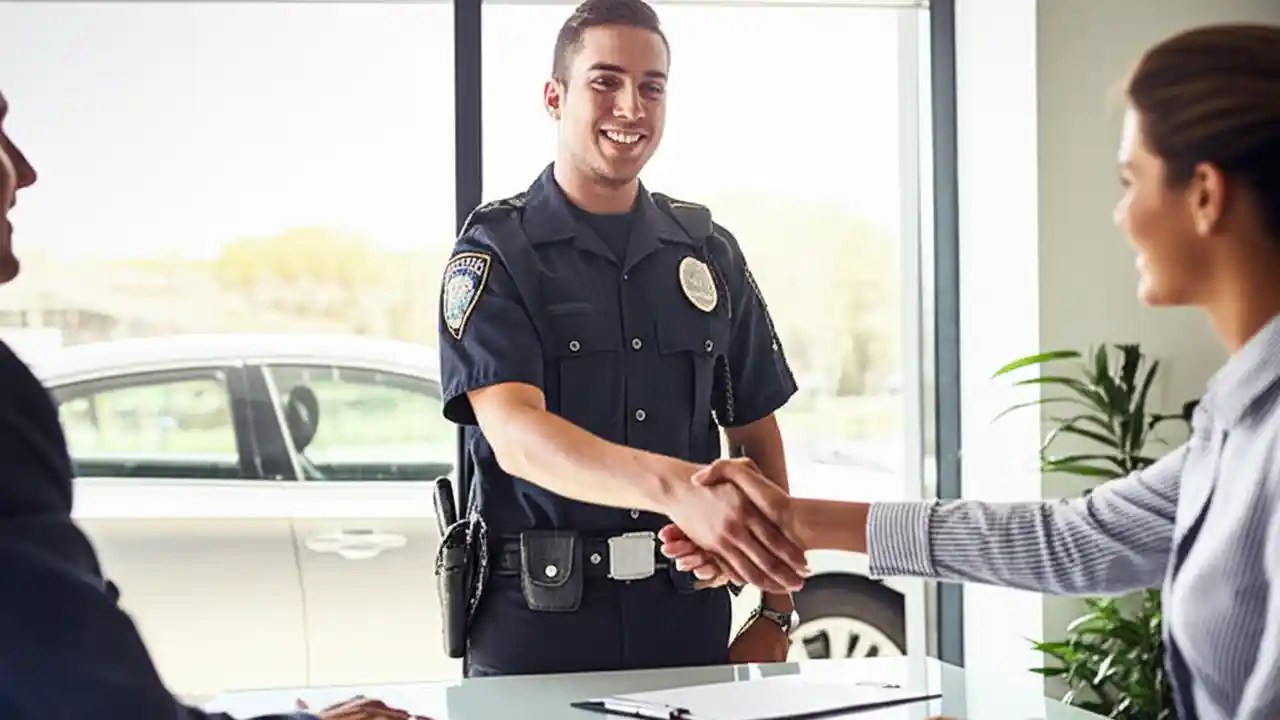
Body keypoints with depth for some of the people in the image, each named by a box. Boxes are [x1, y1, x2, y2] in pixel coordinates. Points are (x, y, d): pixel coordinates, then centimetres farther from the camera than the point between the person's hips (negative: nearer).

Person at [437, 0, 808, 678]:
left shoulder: (708, 251, 7)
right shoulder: (496, 251, -6)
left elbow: (757, 432, 12)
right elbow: (515, 434, -22)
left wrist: (776, 613, 3)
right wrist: (676, 487, -38)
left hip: (690, 623, 4)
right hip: (535, 627, -3)